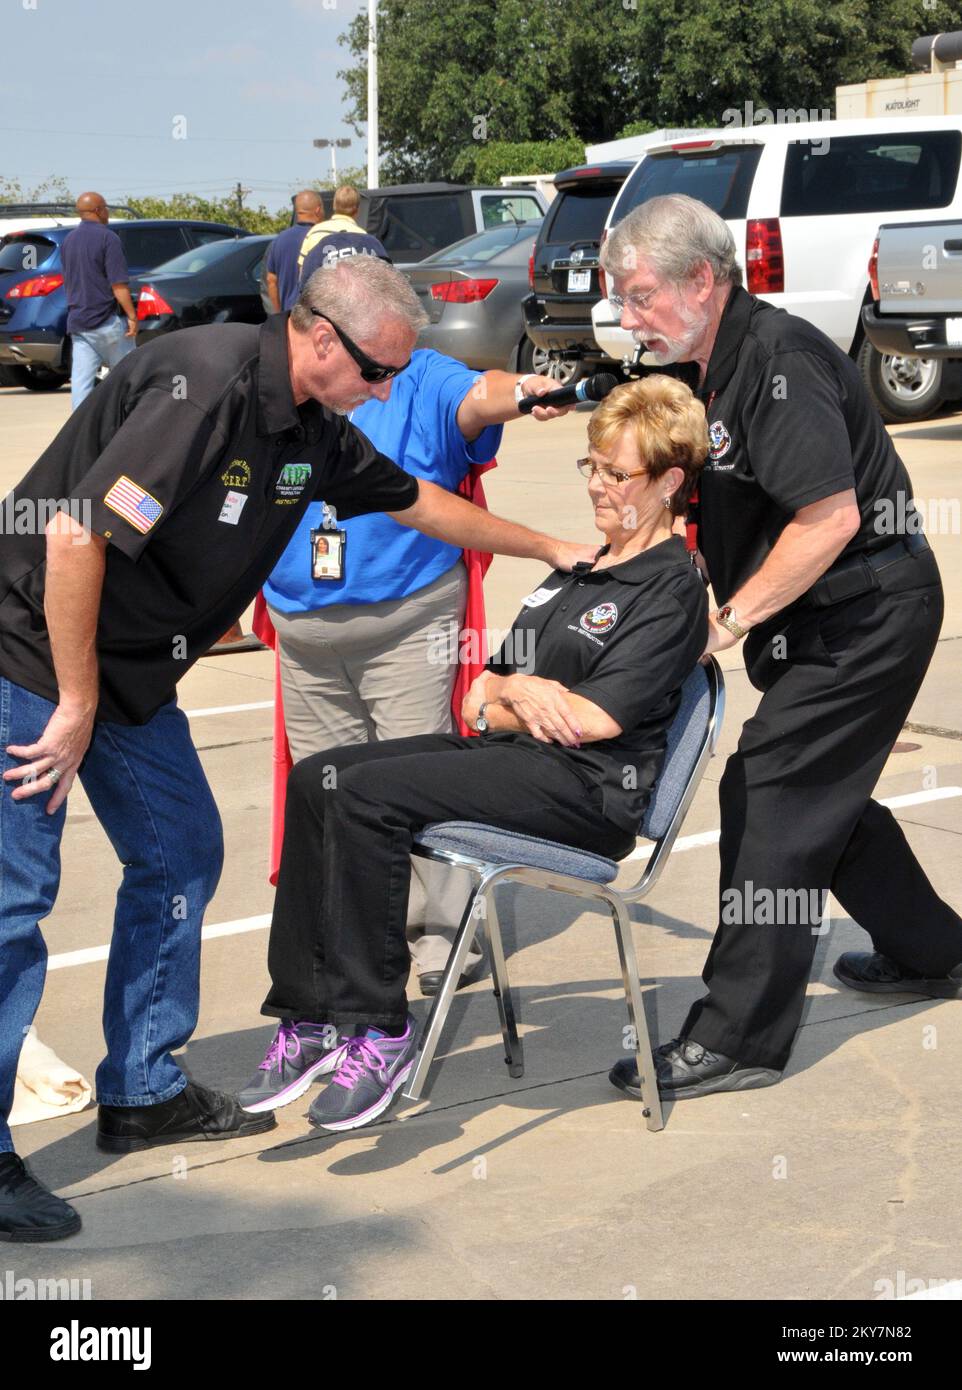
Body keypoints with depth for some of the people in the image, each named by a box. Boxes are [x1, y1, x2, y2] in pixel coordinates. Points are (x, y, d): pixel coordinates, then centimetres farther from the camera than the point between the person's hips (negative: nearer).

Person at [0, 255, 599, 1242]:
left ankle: (142, 1092, 26)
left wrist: (551, 549, 30)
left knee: (180, 856, 13)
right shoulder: (207, 385, -26)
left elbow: (418, 502, 22)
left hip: (132, 671, 10)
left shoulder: (312, 426, 4)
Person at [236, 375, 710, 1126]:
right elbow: (478, 698, 18)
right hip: (510, 756, 9)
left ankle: (379, 1030, -19)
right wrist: (513, 697, -5)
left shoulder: (671, 589, -3)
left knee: (366, 795, -25)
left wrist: (509, 693, 0)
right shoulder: (576, 571, 23)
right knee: (318, 778, -10)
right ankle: (310, 1016, -11)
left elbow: (597, 718, -15)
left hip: (590, 787, -9)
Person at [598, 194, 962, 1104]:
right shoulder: (710, 370, 10)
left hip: (866, 612, -10)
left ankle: (736, 1037, -3)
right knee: (823, 792, 21)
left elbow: (830, 517, -28)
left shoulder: (779, 362, -22)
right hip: (829, 619, 10)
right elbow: (723, 509, 18)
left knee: (770, 802, -9)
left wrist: (728, 620, -22)